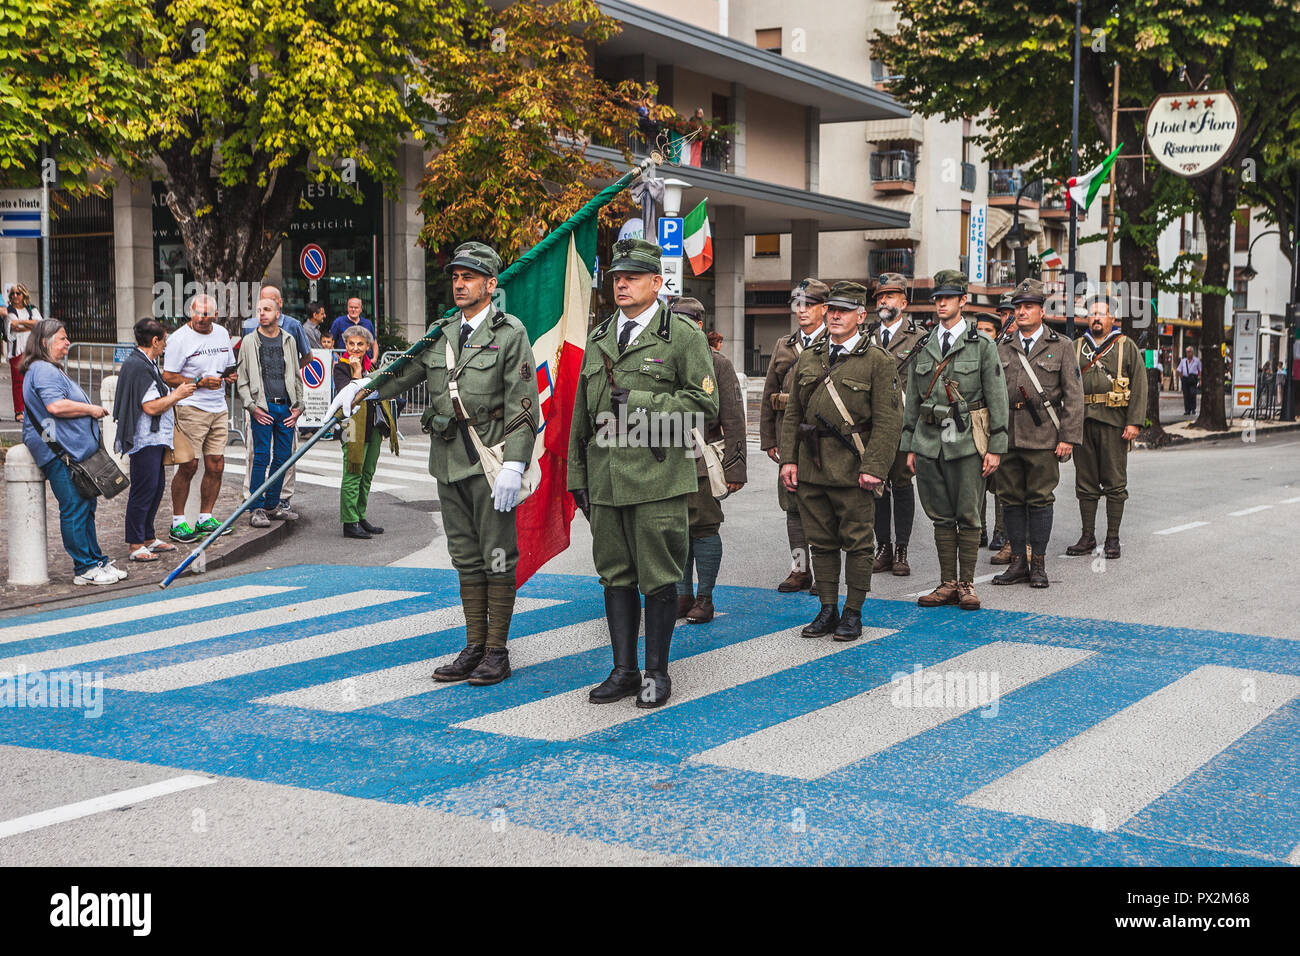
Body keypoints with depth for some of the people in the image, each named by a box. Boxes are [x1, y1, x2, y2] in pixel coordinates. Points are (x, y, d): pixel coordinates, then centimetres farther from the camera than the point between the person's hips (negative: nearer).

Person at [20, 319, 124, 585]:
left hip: (75, 451, 11)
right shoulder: (43, 370, -13)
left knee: (86, 505, 12)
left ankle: (96, 560, 17)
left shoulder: (52, 370, 23)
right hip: (60, 454, -11)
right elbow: (56, 405, -26)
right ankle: (85, 568, -5)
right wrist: (91, 409, -15)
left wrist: (91, 412, 19)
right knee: (75, 509, -8)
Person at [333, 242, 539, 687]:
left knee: (497, 557, 0)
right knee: (466, 559, 11)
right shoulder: (441, 333, 13)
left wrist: (513, 466, -18)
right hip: (450, 463, 6)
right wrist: (361, 387, -8)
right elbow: (404, 371, 12)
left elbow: (523, 406, -10)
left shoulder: (510, 333, -5)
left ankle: (497, 652, 7)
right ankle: (474, 648, 19)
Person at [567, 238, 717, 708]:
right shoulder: (598, 339, 15)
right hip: (605, 479, 5)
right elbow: (582, 413, 19)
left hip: (658, 478, -5)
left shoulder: (683, 335, -2)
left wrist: (640, 402, -14)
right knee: (616, 576, 10)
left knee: (659, 579, 1)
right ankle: (623, 670, 19)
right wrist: (577, 475, 15)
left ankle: (657, 673, 13)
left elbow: (704, 404, -8)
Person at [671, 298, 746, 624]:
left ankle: (705, 598, 8)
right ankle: (683, 595, 18)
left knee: (704, 528, -3)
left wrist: (734, 469, -7)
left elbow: (734, 421, -1)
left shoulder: (718, 364, 1)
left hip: (703, 460, -4)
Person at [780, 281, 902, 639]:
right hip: (810, 466, 5)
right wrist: (788, 459, 4)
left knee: (857, 542, 2)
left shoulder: (878, 361, -3)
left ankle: (853, 613, 11)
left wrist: (873, 468, -16)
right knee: (821, 542, 10)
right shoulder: (808, 359, 13)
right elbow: (792, 414, 14)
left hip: (852, 468, -5)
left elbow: (888, 421, -8)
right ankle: (827, 611, 19)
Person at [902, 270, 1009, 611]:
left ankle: (967, 585, 9)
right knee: (941, 517, 7)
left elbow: (997, 399, -1)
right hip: (929, 442, 3)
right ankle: (947, 583, 15)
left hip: (967, 441, -3)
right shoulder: (921, 348, 11)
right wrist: (909, 446, 10)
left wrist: (996, 447, -6)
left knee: (968, 516, 0)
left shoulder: (982, 346, 1)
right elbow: (912, 400, 14)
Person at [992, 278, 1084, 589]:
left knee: (1040, 499, 0)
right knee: (1011, 499, 5)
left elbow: (1074, 395, 0)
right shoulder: (1003, 349, 13)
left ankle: (1038, 564, 7)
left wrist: (1069, 437, -8)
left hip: (1043, 438, -3)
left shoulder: (1061, 347, 4)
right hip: (1007, 437, 4)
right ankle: (1018, 561, 14)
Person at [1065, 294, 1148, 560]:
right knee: (1085, 483, 6)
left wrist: (1134, 422, -9)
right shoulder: (1075, 347, 14)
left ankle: (1112, 539, 6)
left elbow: (1139, 386, 0)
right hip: (1082, 421, 3)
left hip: (1113, 421, -3)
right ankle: (1088, 537, 13)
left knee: (1114, 484, 0)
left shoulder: (1127, 347, 5)